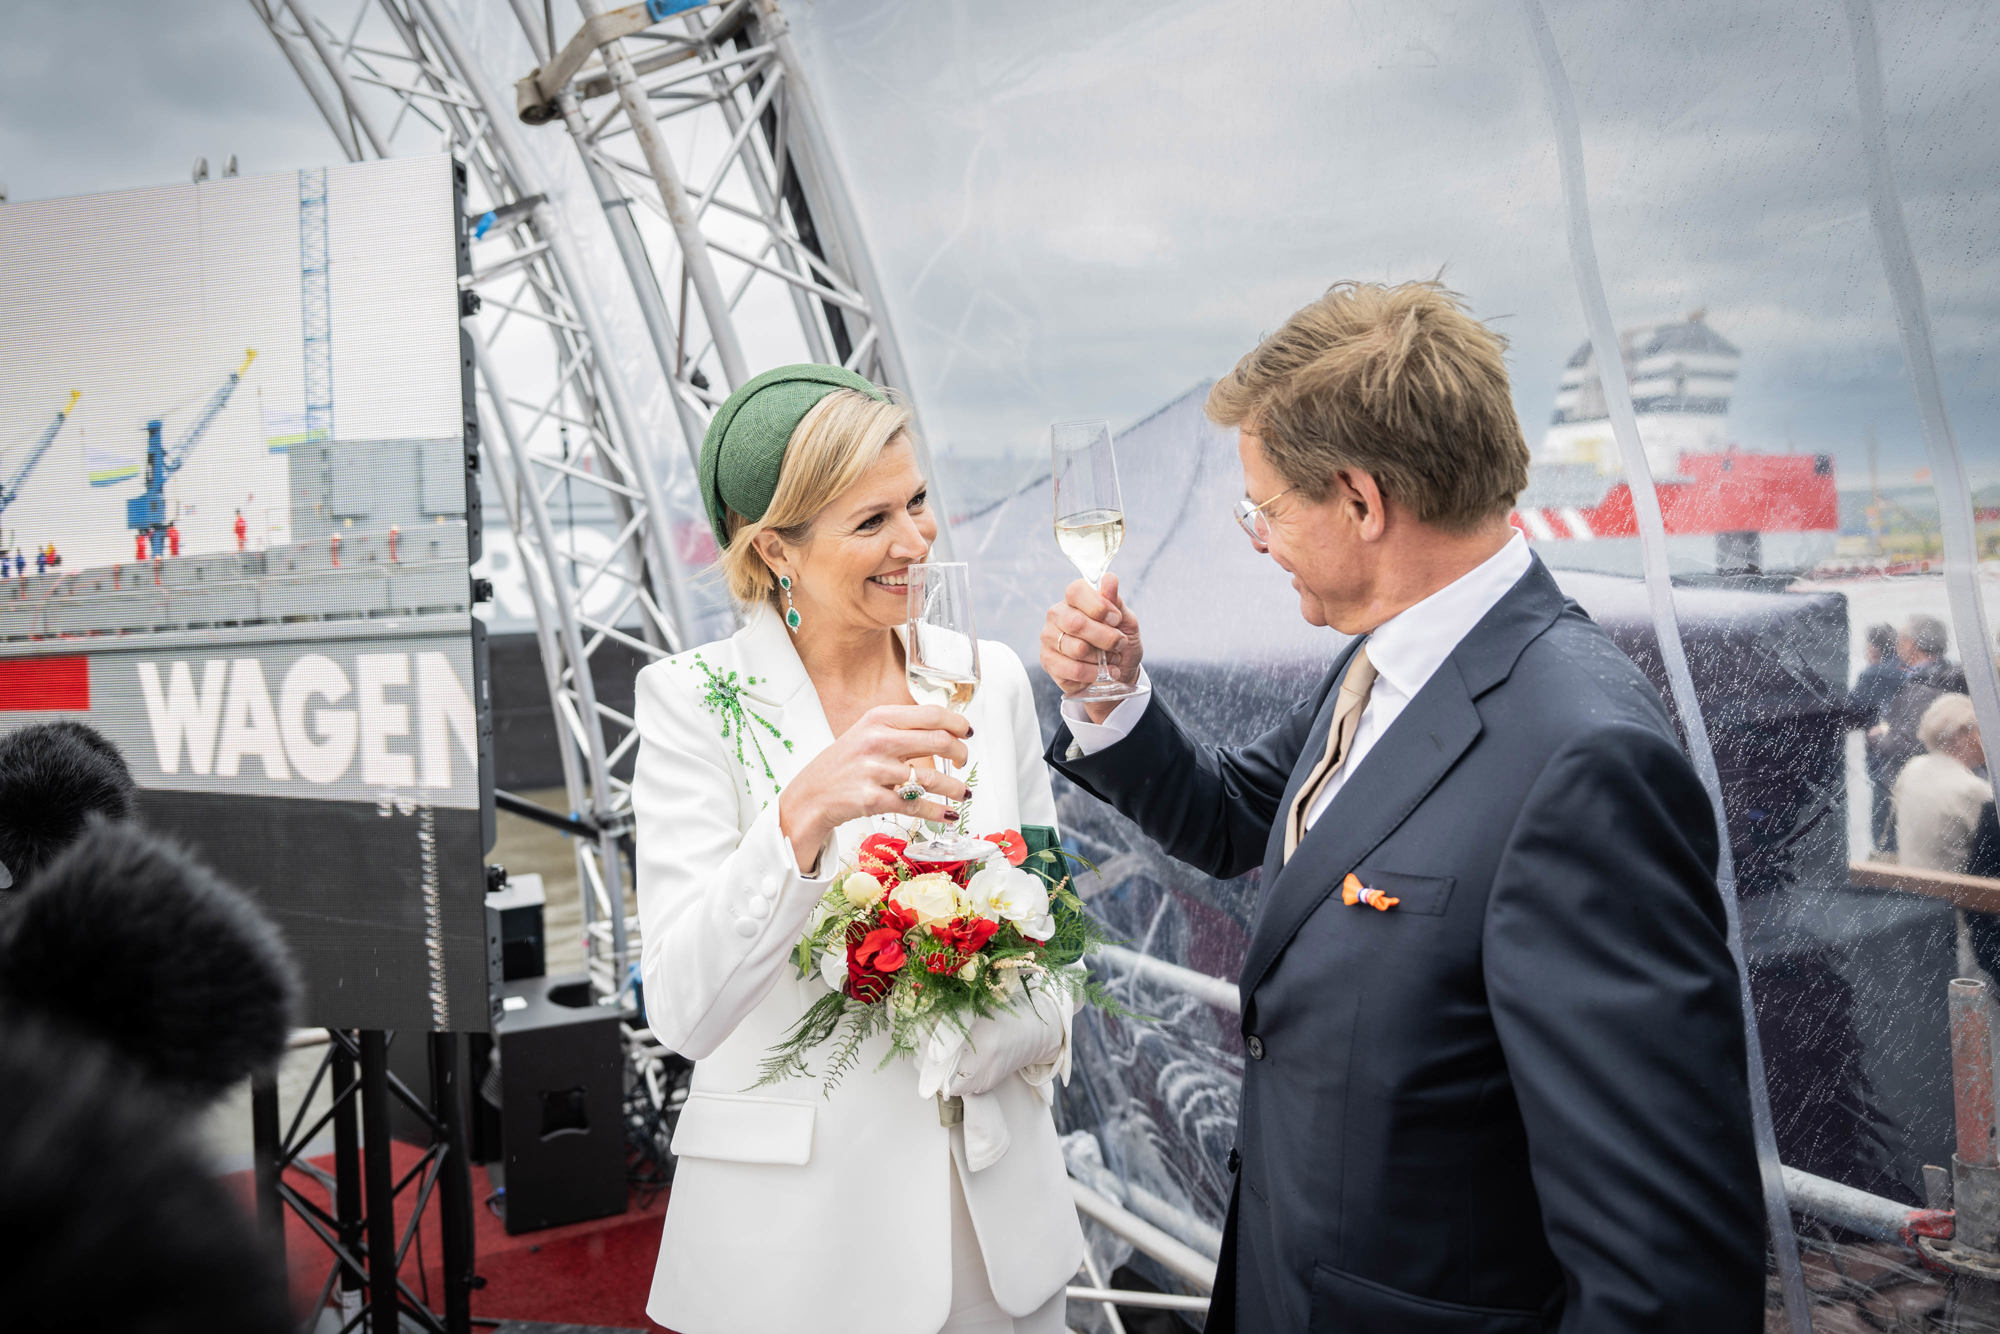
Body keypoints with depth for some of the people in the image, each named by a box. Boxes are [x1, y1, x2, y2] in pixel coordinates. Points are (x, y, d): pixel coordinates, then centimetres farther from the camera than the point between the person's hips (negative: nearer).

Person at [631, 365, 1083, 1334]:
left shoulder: (987, 677, 0)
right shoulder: (692, 701, -12)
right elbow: (683, 1010, -20)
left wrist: (1031, 1026, -11)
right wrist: (802, 813, -35)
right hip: (793, 1227, -3)